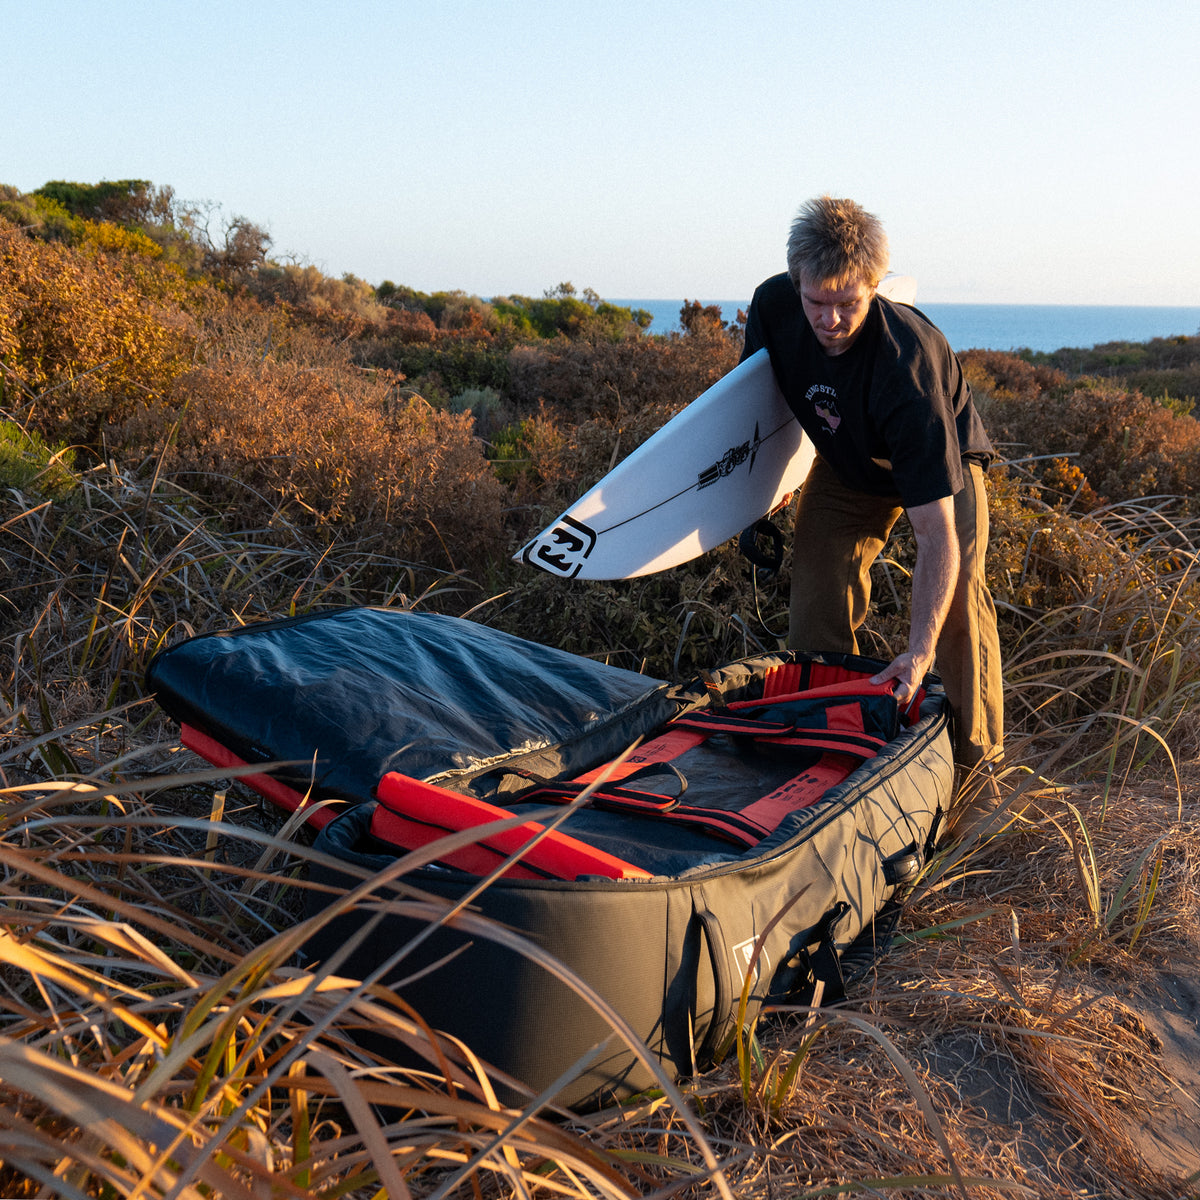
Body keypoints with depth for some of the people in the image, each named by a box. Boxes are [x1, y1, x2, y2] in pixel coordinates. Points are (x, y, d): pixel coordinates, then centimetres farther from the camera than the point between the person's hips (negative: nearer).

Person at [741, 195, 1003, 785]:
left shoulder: (907, 361, -41)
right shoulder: (773, 306, -26)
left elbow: (935, 535, -44)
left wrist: (919, 649, -51)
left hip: (942, 465, -4)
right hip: (847, 465, 4)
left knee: (954, 600, -20)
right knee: (817, 596, -6)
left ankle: (977, 752, -2)